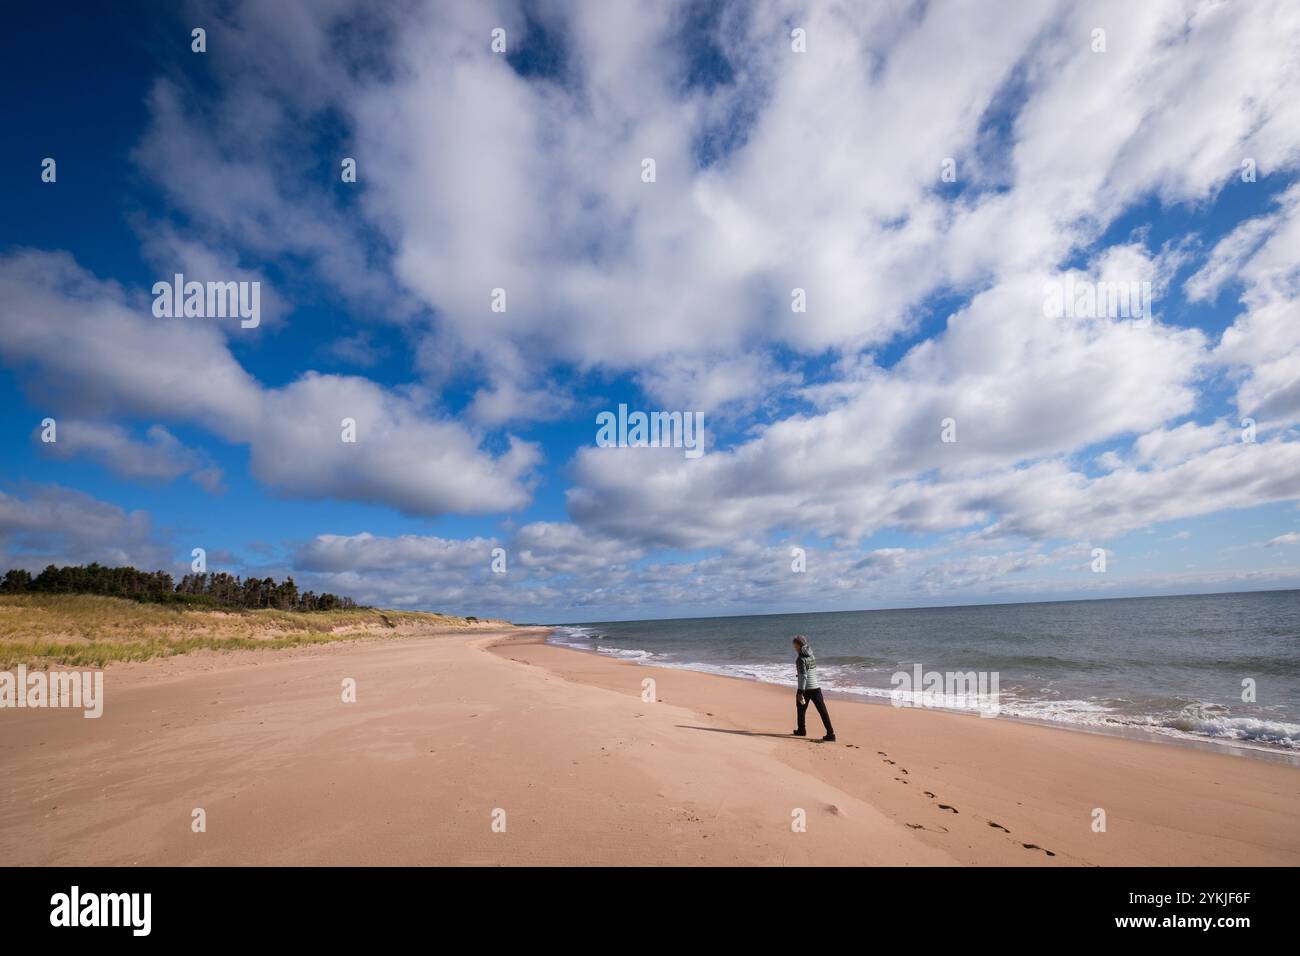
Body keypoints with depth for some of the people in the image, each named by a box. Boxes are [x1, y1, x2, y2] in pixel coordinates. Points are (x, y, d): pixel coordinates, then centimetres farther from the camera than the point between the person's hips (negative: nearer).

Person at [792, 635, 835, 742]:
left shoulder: (801, 658, -14)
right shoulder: (811, 655, 9)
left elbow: (803, 676, -21)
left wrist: (800, 692, -21)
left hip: (805, 688, -6)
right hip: (816, 687, 6)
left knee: (801, 709, 16)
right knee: (822, 711, 0)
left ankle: (801, 730, 27)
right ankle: (830, 734, -7)